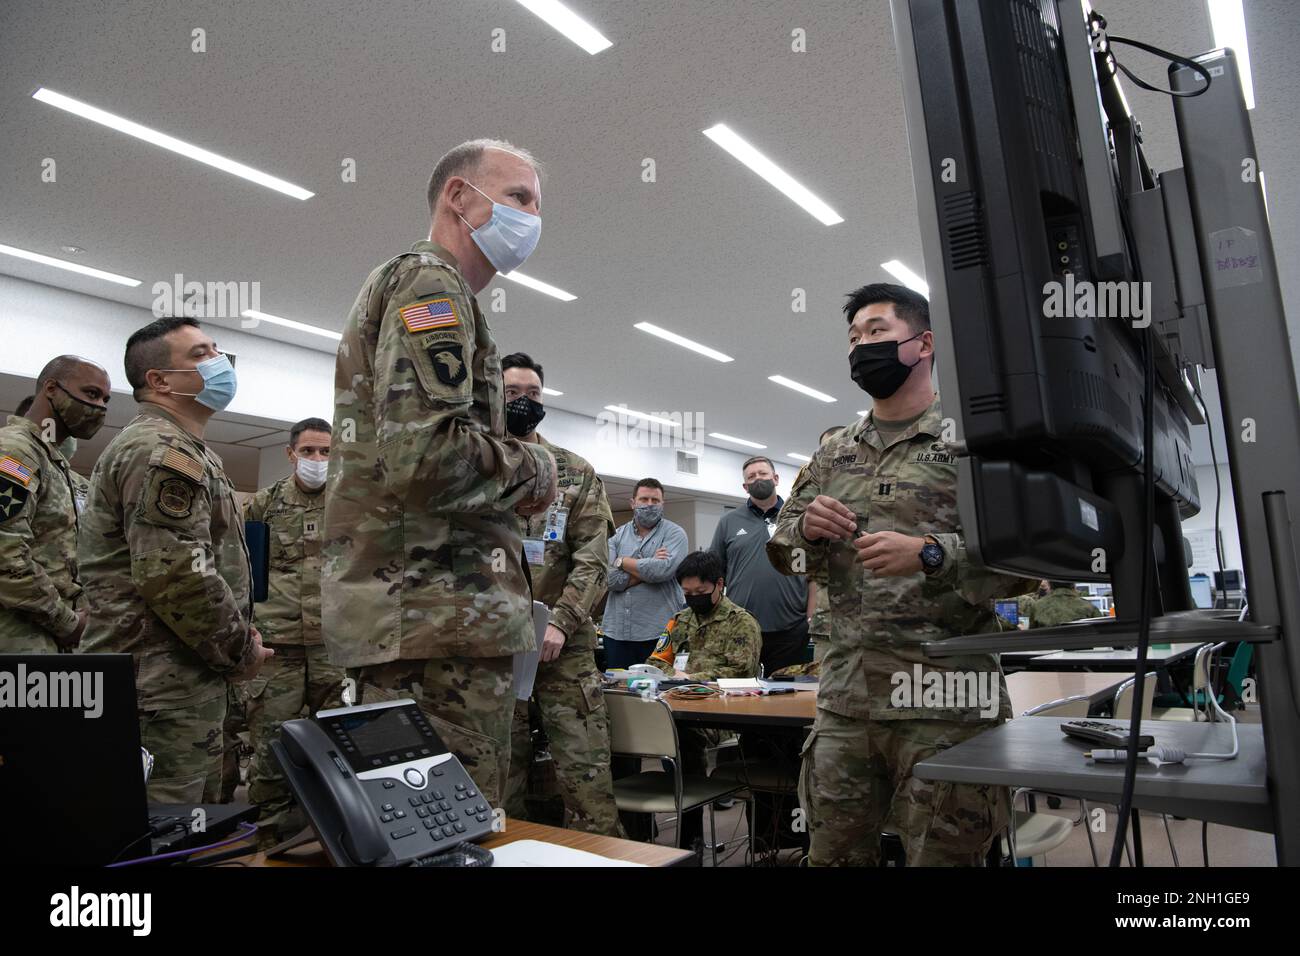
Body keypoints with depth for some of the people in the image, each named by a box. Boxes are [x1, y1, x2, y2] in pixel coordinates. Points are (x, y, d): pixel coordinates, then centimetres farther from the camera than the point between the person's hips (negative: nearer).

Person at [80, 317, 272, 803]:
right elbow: (175, 576, -24)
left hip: (182, 678, 10)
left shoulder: (185, 451, 20)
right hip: (165, 685, -10)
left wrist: (238, 638, 13)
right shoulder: (161, 452, -14)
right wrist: (241, 649, -12)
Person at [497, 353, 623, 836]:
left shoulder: (576, 473, 8)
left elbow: (592, 558, 0)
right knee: (499, 774, 8)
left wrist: (559, 622, -13)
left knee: (587, 773, -2)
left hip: (564, 643, 0)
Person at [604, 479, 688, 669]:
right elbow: (608, 577, -5)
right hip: (616, 630, 3)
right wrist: (648, 568, -11)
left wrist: (622, 561, -5)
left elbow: (663, 570, -17)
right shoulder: (617, 535, 10)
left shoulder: (674, 533, 2)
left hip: (658, 631, -3)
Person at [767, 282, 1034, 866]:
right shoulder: (833, 454, 14)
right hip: (843, 693, 5)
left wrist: (930, 555, -21)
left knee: (941, 852, 6)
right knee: (832, 851, 14)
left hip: (944, 693, -4)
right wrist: (808, 528, -4)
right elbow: (783, 551, 18)